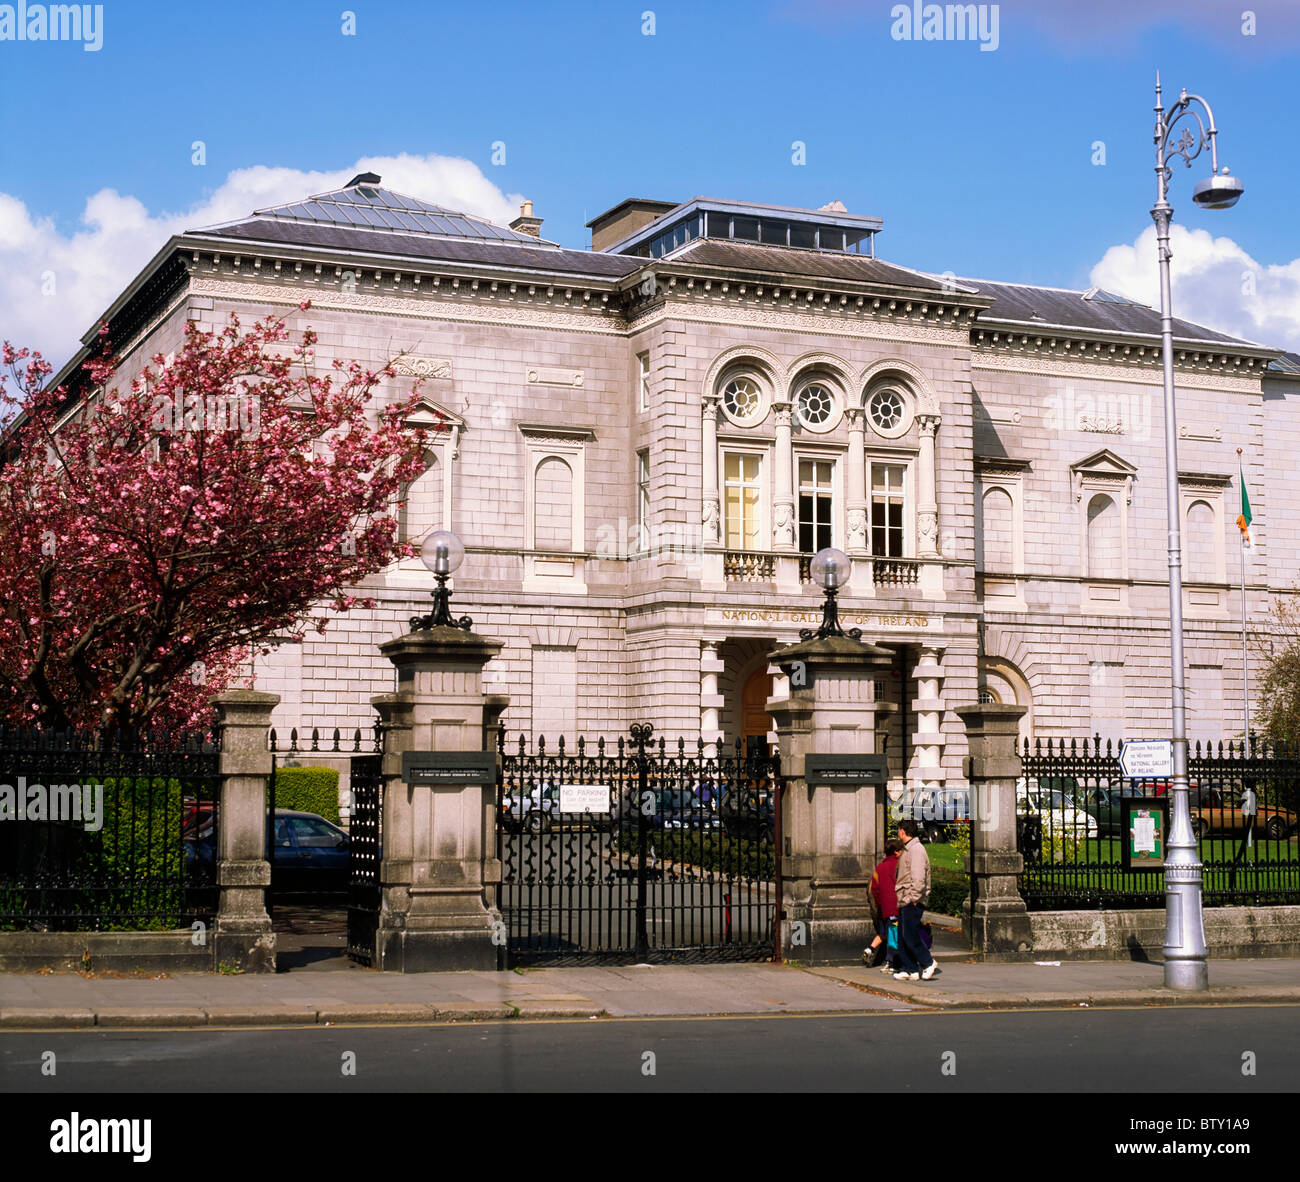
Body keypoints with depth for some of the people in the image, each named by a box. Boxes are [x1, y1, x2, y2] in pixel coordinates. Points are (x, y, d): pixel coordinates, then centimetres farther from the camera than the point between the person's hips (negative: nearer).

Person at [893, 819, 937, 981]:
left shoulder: (916, 849, -13)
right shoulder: (907, 850, 20)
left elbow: (918, 877, -20)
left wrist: (913, 898, -21)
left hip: (913, 902, -10)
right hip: (904, 901, 10)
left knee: (910, 935, -9)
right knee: (903, 937, 7)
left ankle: (928, 963, 1)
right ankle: (908, 969, 9)